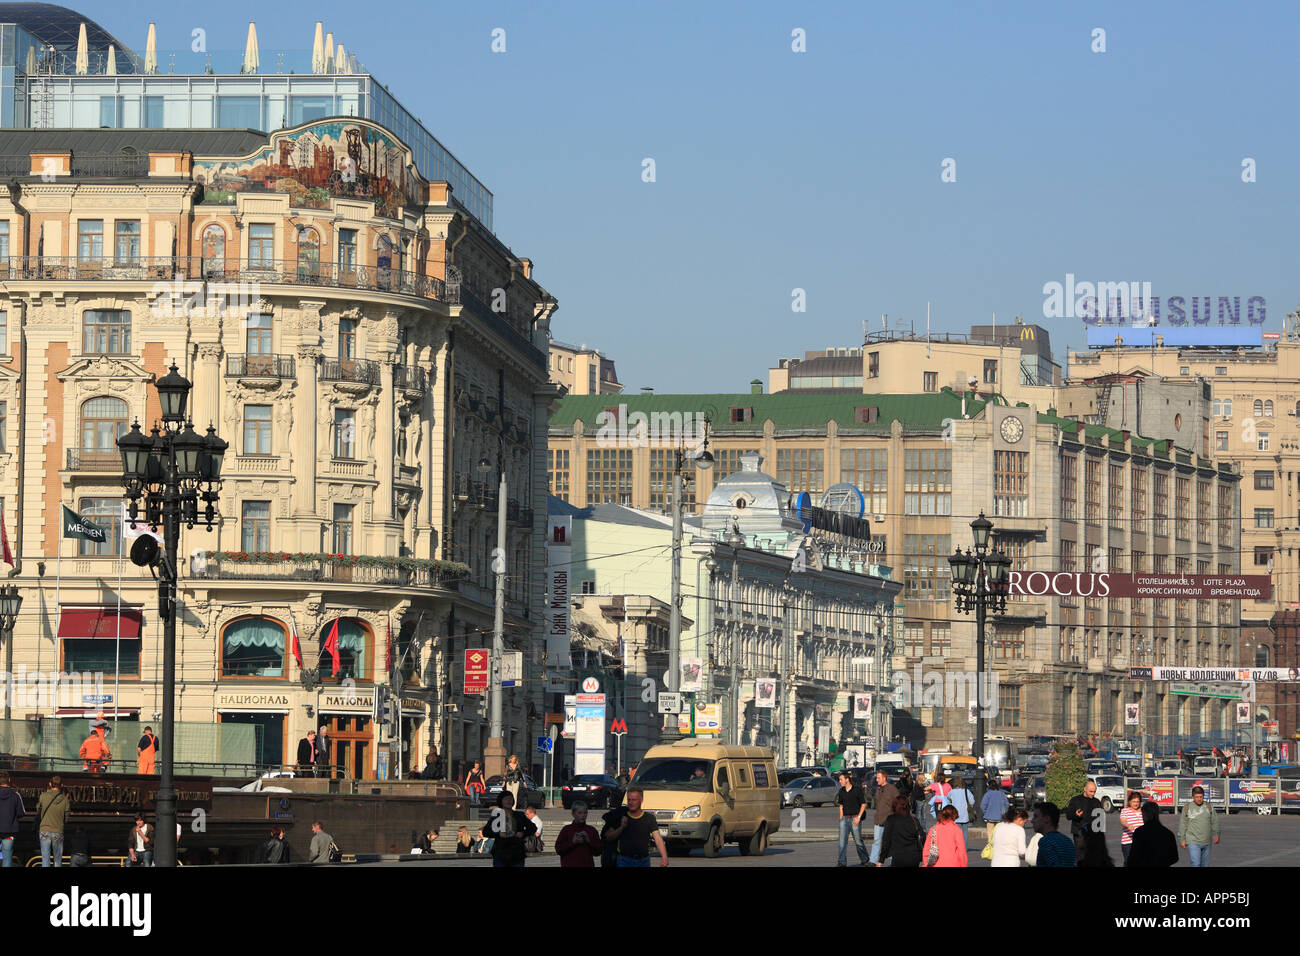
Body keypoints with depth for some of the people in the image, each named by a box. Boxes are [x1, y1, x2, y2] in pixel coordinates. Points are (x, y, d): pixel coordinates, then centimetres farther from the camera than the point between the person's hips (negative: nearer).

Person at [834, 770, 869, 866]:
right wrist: (841, 818, 10)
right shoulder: (841, 791, 8)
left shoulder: (857, 790, -7)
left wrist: (858, 817, -12)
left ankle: (864, 859, 24)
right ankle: (842, 861, -9)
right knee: (842, 840, -7)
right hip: (845, 818, 4)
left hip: (855, 818, -4)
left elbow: (863, 804, -4)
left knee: (858, 840, 4)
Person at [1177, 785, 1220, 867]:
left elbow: (1214, 822, 12)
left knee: (1205, 864, 10)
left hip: (1206, 843, 4)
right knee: (1195, 864, -15)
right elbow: (1182, 825, 2)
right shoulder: (1187, 808, -1)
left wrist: (1215, 834, 0)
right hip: (1193, 842, -4)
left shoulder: (1209, 807, 6)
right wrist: (1182, 840, 0)